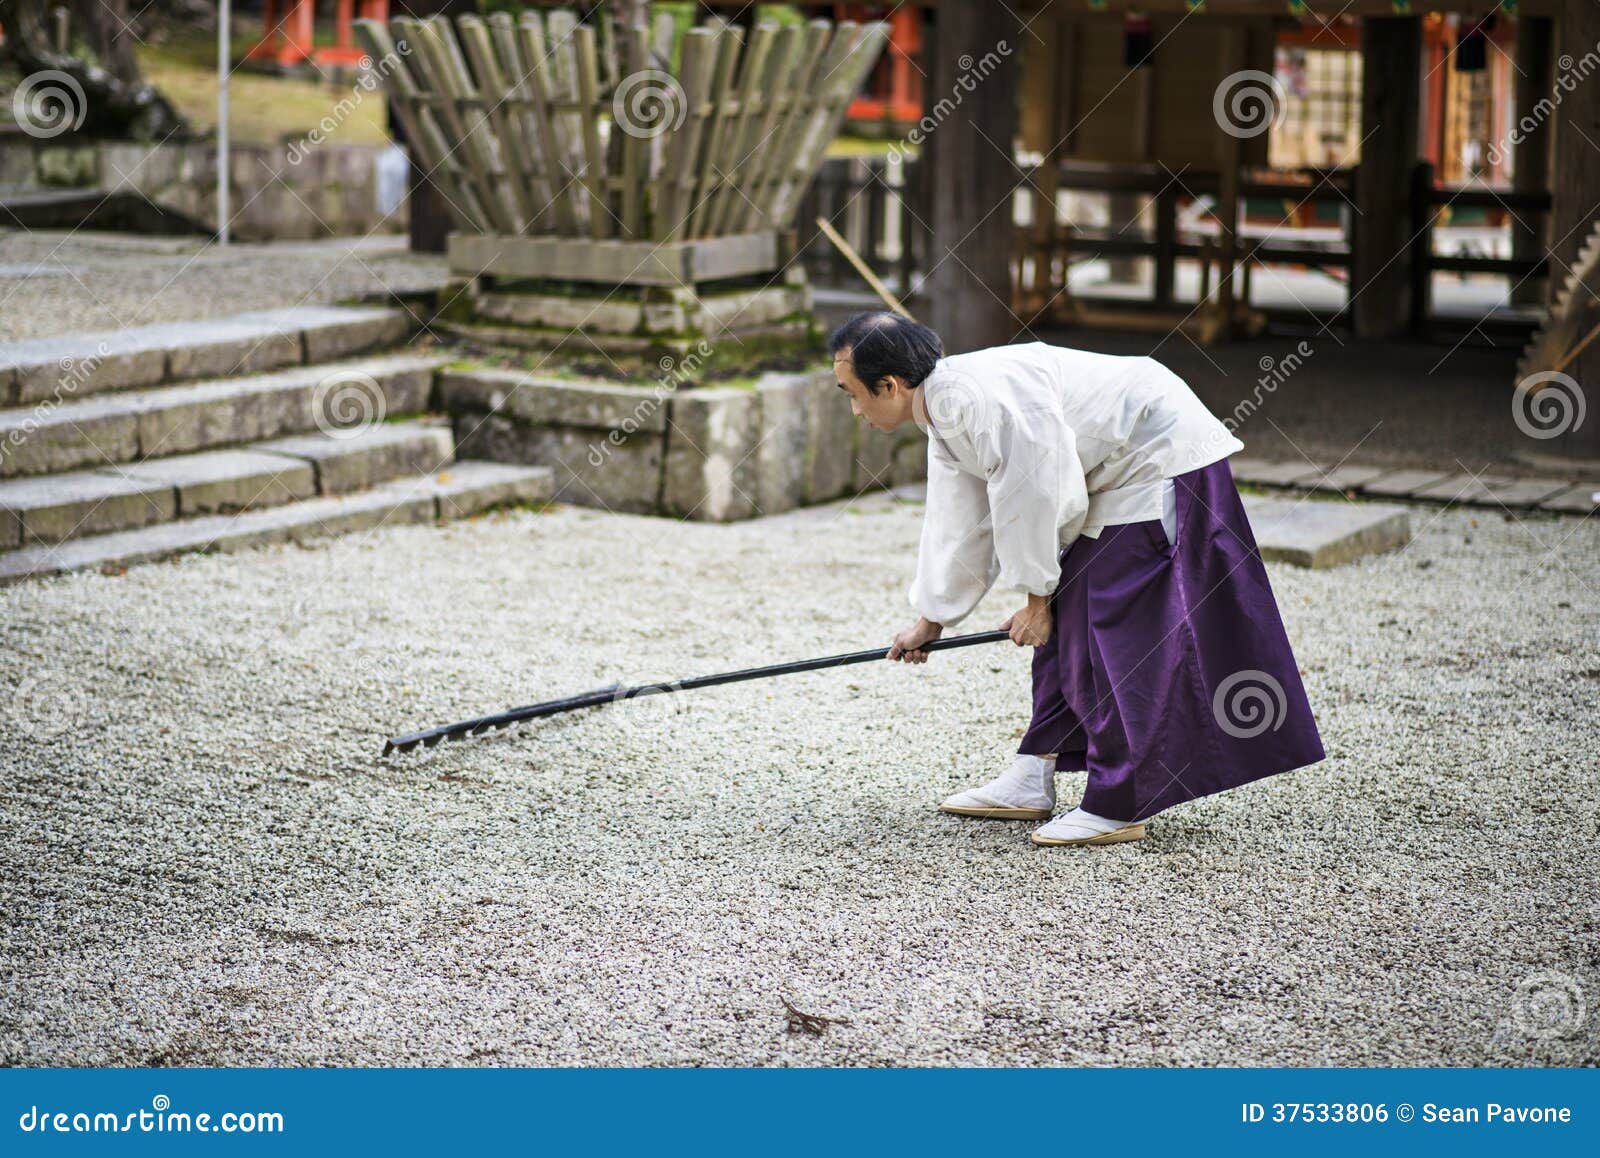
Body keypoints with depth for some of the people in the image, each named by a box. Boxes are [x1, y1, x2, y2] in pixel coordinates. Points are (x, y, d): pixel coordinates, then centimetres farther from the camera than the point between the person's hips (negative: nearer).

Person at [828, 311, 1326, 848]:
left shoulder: (979, 396, -25)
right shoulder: (945, 415, 9)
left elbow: (1034, 497, -21)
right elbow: (957, 527, 21)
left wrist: (1037, 596, -9)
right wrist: (932, 620, 29)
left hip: (1160, 460, -11)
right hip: (1116, 476, 11)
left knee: (1123, 635, -11)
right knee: (1067, 627, 11)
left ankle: (1118, 808, -6)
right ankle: (1031, 783, 17)